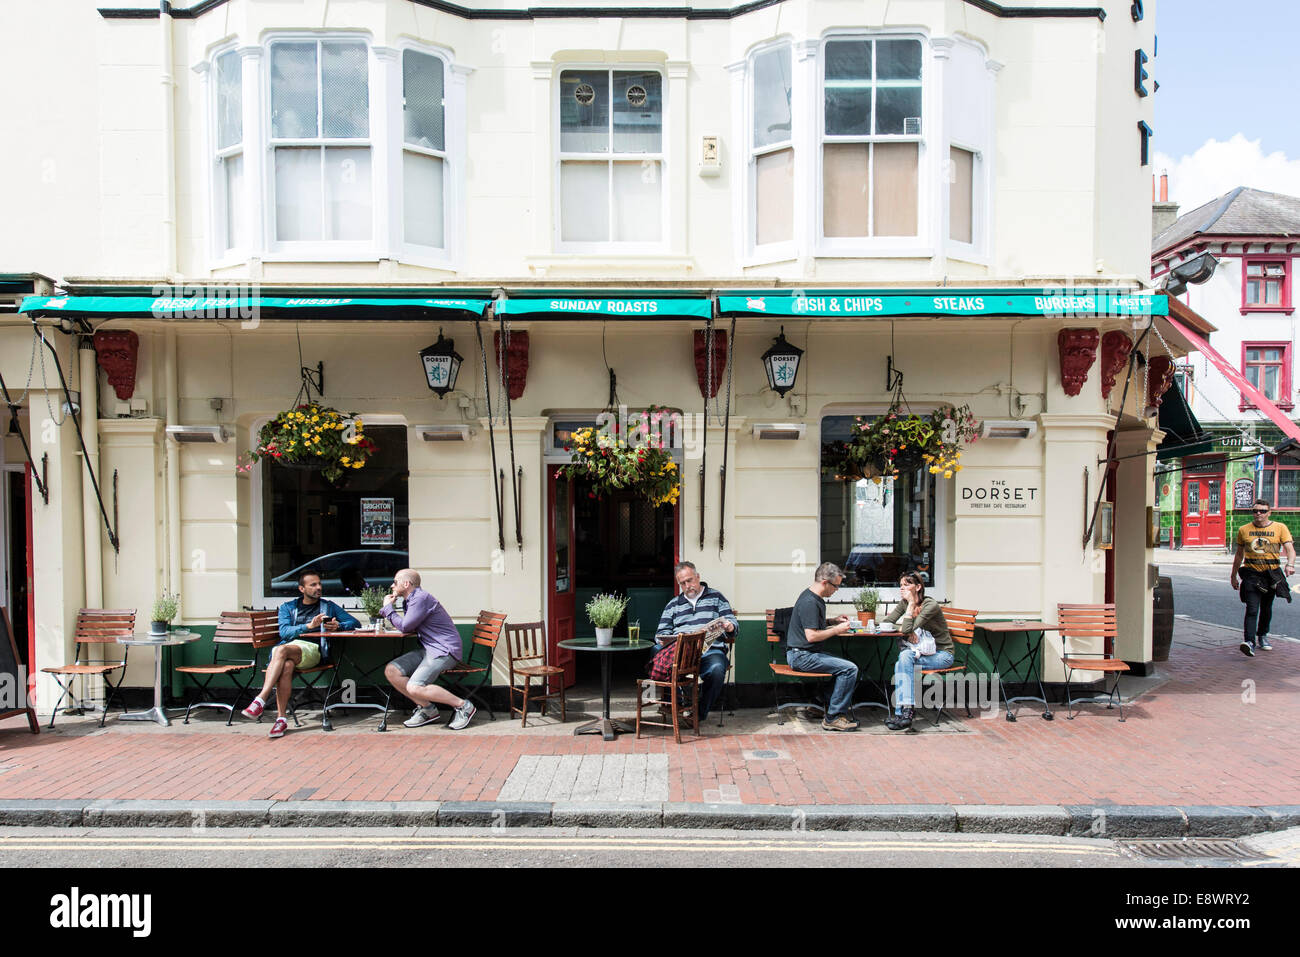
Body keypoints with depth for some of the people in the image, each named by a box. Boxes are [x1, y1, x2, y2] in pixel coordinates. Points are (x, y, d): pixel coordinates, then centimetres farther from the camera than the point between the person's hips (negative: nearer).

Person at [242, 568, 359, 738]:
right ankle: (281, 718, -36)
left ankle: (260, 700, -39)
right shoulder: (287, 607, 25)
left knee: (282, 650, -34)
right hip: (287, 645, 2)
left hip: (312, 649, -1)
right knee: (286, 666, -36)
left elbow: (355, 623, 19)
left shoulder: (328, 606, 24)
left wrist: (338, 626, -2)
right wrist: (309, 626, -11)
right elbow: (284, 632, 6)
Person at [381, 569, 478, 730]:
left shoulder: (421, 598, -15)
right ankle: (427, 709, 5)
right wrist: (389, 608, 9)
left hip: (444, 650, -10)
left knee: (414, 687, -24)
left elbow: (405, 627, -13)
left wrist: (388, 607, 0)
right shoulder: (411, 600, 17)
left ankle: (463, 705, -11)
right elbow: (410, 629, 14)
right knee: (391, 670, -2)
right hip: (427, 649, 10)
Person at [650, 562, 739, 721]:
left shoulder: (715, 597, 18)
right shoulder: (673, 605, 26)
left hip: (710, 650, -2)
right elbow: (662, 632, 21)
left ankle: (701, 713, -13)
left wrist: (729, 626, -13)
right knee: (656, 652, -30)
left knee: (716, 670, -37)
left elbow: (733, 622, 12)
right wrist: (663, 640, -3)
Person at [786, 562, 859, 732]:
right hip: (801, 656, -11)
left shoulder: (816, 599, 14)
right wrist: (837, 630, -13)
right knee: (850, 669, -17)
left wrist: (834, 621, 16)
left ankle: (842, 709, 13)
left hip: (806, 654, 11)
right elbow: (811, 635, -24)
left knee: (849, 666, 12)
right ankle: (833, 718, -11)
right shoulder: (809, 602, -19)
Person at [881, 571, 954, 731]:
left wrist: (911, 603, -20)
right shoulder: (904, 603, 5)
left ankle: (902, 713, -34)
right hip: (920, 651, 6)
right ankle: (904, 712, -34)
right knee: (903, 657, -29)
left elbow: (908, 628, -26)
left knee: (905, 658, -31)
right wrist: (907, 631, -15)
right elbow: (885, 623, 0)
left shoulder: (931, 605, -17)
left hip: (941, 654, -6)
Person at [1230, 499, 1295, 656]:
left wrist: (1290, 564, -28)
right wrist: (1233, 576, 17)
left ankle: (1262, 637, 35)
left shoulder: (1280, 528, 2)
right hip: (1252, 574, -1)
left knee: (1266, 609, 15)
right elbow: (1239, 555, 15)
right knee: (1252, 609, -13)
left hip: (1272, 574, 1)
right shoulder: (1244, 530, 6)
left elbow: (1290, 549, -8)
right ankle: (1249, 642, -22)